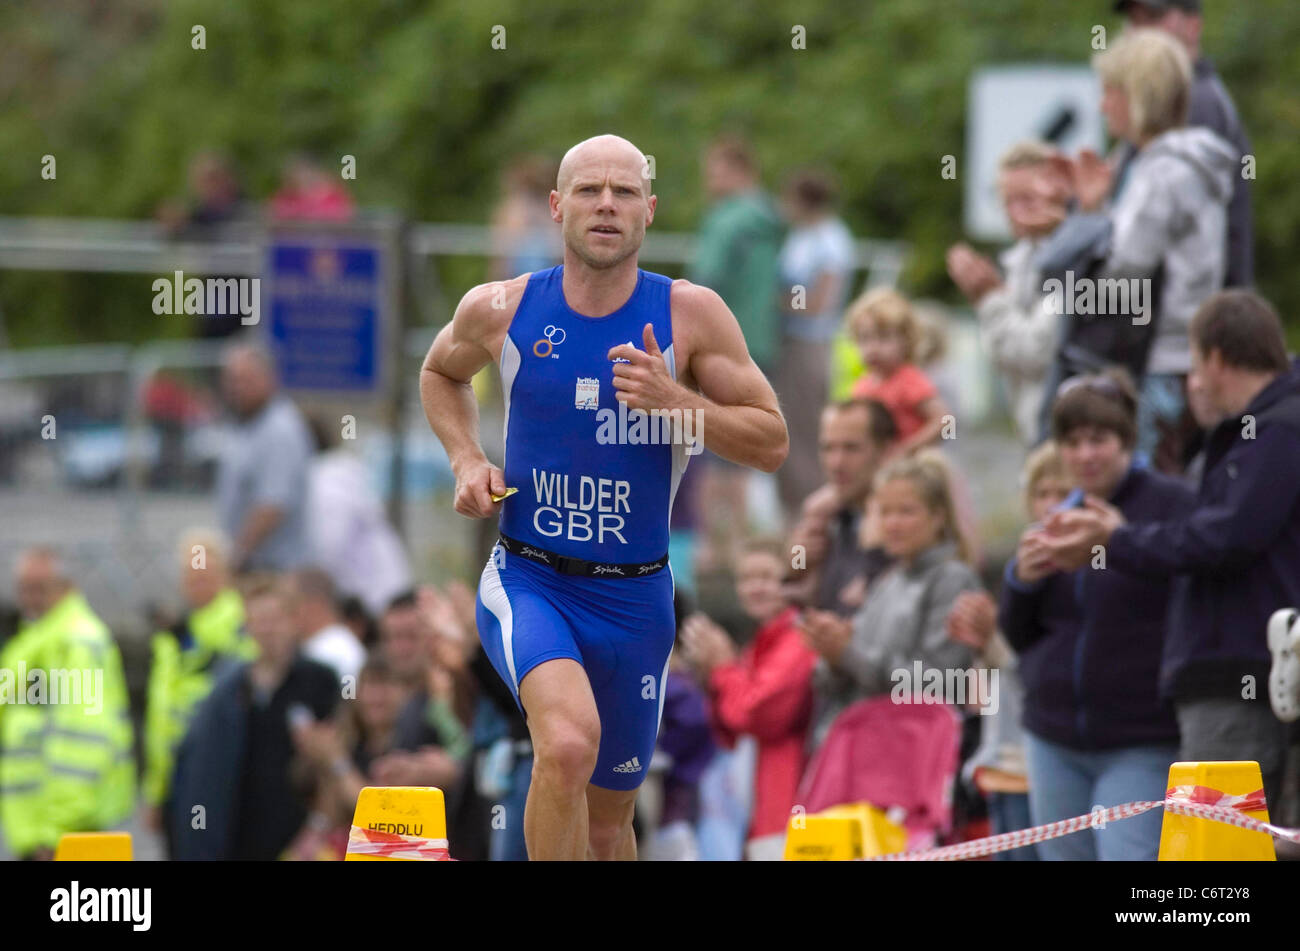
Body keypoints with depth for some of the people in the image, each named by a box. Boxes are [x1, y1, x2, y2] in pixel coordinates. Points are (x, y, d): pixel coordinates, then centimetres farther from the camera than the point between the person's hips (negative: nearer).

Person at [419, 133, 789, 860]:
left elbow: (772, 445, -5)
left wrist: (673, 402, -21)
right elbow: (441, 372, 20)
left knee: (607, 822, 14)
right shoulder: (501, 311, -3)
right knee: (569, 743, -32)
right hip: (527, 581, -2)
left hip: (634, 598, 2)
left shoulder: (690, 315, -6)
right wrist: (467, 459, 1)